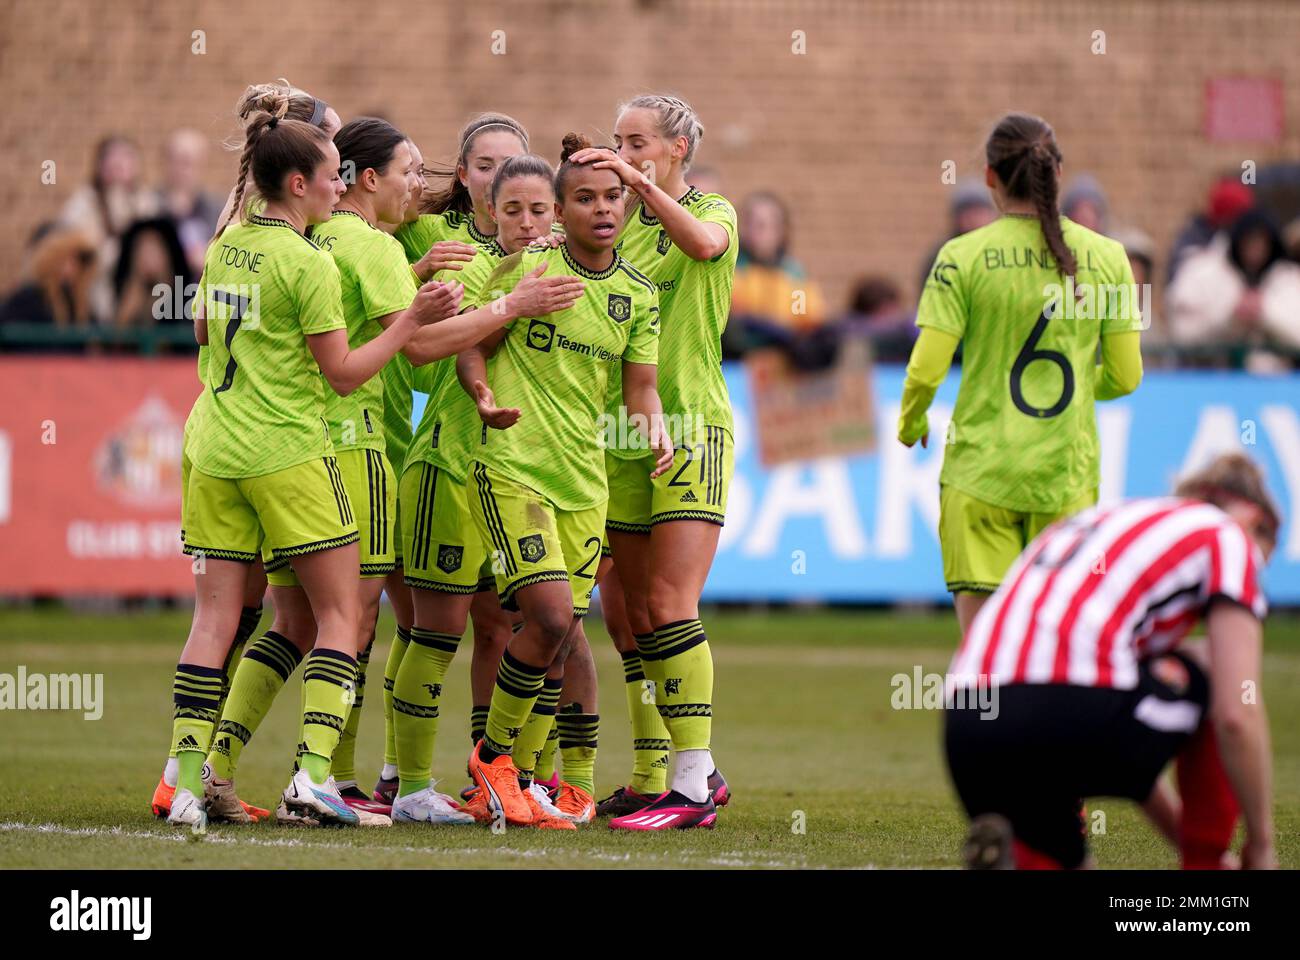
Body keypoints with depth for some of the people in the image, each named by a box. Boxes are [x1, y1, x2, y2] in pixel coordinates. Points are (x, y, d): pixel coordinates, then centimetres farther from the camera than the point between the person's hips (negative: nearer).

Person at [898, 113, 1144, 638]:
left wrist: (911, 426, 14)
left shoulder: (963, 257, -6)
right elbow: (1125, 377, 4)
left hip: (980, 471, -2)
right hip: (1067, 474, 2)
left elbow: (926, 371, -8)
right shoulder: (1106, 257, 1)